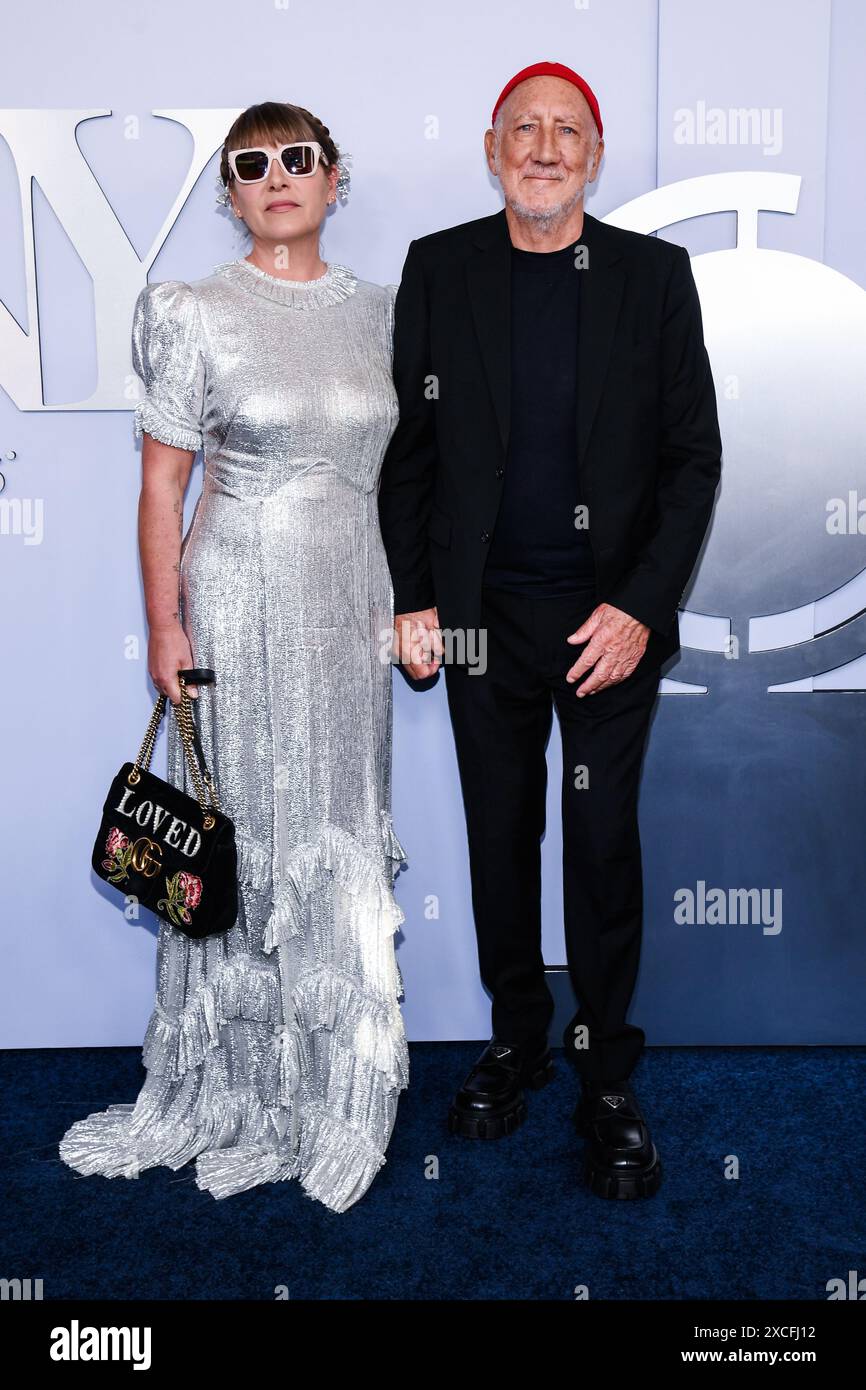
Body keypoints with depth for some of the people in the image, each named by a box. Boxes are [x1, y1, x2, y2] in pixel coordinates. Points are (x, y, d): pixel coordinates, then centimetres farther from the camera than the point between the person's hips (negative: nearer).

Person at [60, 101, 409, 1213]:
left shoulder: (375, 309, 9)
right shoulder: (197, 315, -4)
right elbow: (161, 483, -4)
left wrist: (410, 596, 10)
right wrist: (164, 625, -9)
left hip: (353, 595, 4)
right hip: (244, 597, -4)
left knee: (342, 830, 10)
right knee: (247, 827, 4)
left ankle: (335, 1087, 28)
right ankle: (237, 1089, 23)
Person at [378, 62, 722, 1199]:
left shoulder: (654, 274, 1)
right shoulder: (440, 268, 4)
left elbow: (694, 454, -1)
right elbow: (409, 445, 5)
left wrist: (643, 606, -11)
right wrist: (413, 597, -2)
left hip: (614, 613, -1)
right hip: (484, 612, 1)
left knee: (604, 841, 5)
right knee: (501, 832, 11)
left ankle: (607, 1073, 20)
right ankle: (517, 1038, 29)